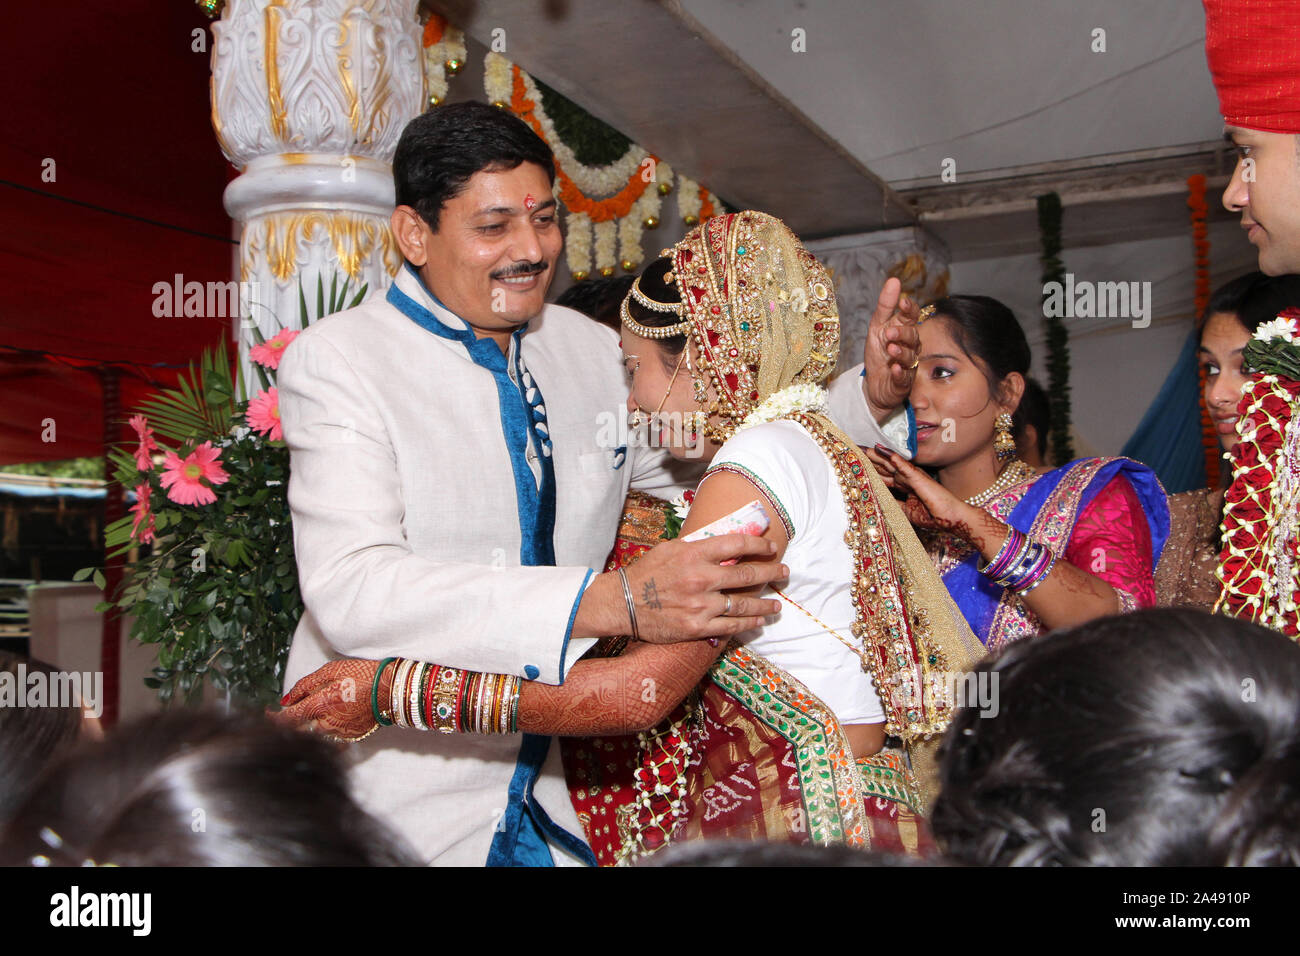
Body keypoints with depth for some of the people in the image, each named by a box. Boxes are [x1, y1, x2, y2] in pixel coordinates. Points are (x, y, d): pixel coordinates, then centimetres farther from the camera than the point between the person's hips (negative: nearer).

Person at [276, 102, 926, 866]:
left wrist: (869, 393, -1)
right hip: (391, 808, -4)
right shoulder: (335, 361, -11)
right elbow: (349, 588, -27)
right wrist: (616, 601, -36)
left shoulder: (592, 352, 6)